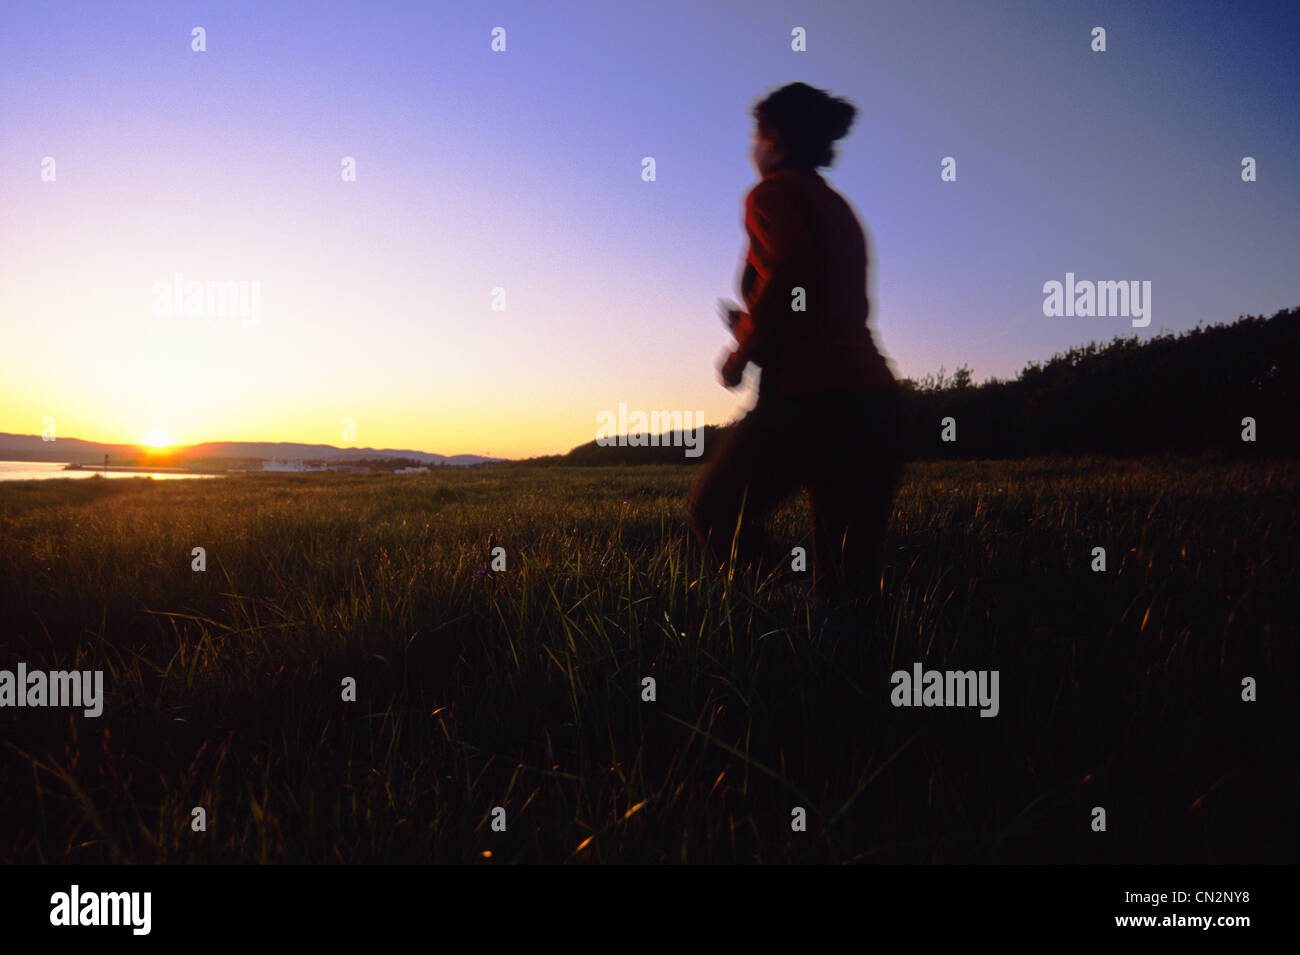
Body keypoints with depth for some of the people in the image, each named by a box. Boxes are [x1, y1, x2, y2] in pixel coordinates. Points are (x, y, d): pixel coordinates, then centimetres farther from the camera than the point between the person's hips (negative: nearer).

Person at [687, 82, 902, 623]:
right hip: (872, 396, 8)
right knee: (854, 579, 12)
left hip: (808, 393, -8)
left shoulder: (772, 193, 2)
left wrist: (744, 348, -6)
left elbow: (789, 269, -18)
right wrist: (755, 330, 28)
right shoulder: (838, 208, 25)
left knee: (714, 516, 6)